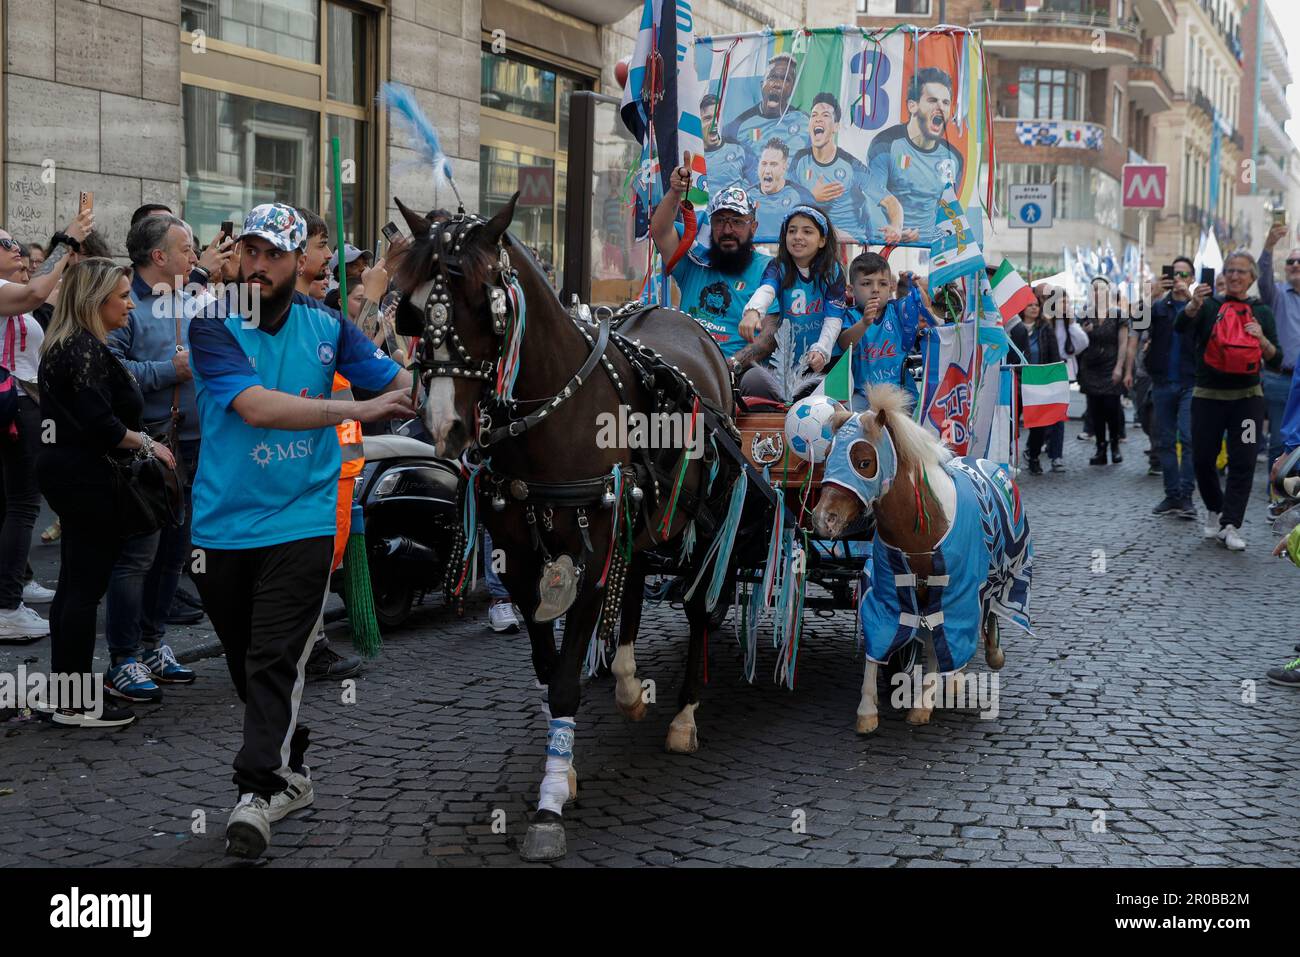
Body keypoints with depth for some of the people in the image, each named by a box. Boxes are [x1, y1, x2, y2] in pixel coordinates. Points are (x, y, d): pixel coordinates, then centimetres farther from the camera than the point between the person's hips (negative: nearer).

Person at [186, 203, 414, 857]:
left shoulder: (326, 326, 4)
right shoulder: (213, 329, -6)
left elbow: (398, 385, 15)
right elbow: (257, 406, -22)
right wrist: (356, 410, -25)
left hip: (301, 521, -1)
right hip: (223, 526, 1)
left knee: (276, 659, -9)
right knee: (246, 661, 13)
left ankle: (258, 791, -7)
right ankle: (291, 772, 30)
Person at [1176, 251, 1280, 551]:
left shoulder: (1261, 312, 8)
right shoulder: (1209, 306, 3)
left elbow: (1276, 362, 4)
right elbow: (1181, 327, -18)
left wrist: (1262, 339, -15)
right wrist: (1193, 304, -37)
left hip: (1247, 396, 0)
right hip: (1208, 395, 0)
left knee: (1243, 463, -6)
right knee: (1202, 459, 4)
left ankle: (1230, 526, -4)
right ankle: (1215, 510, 28)